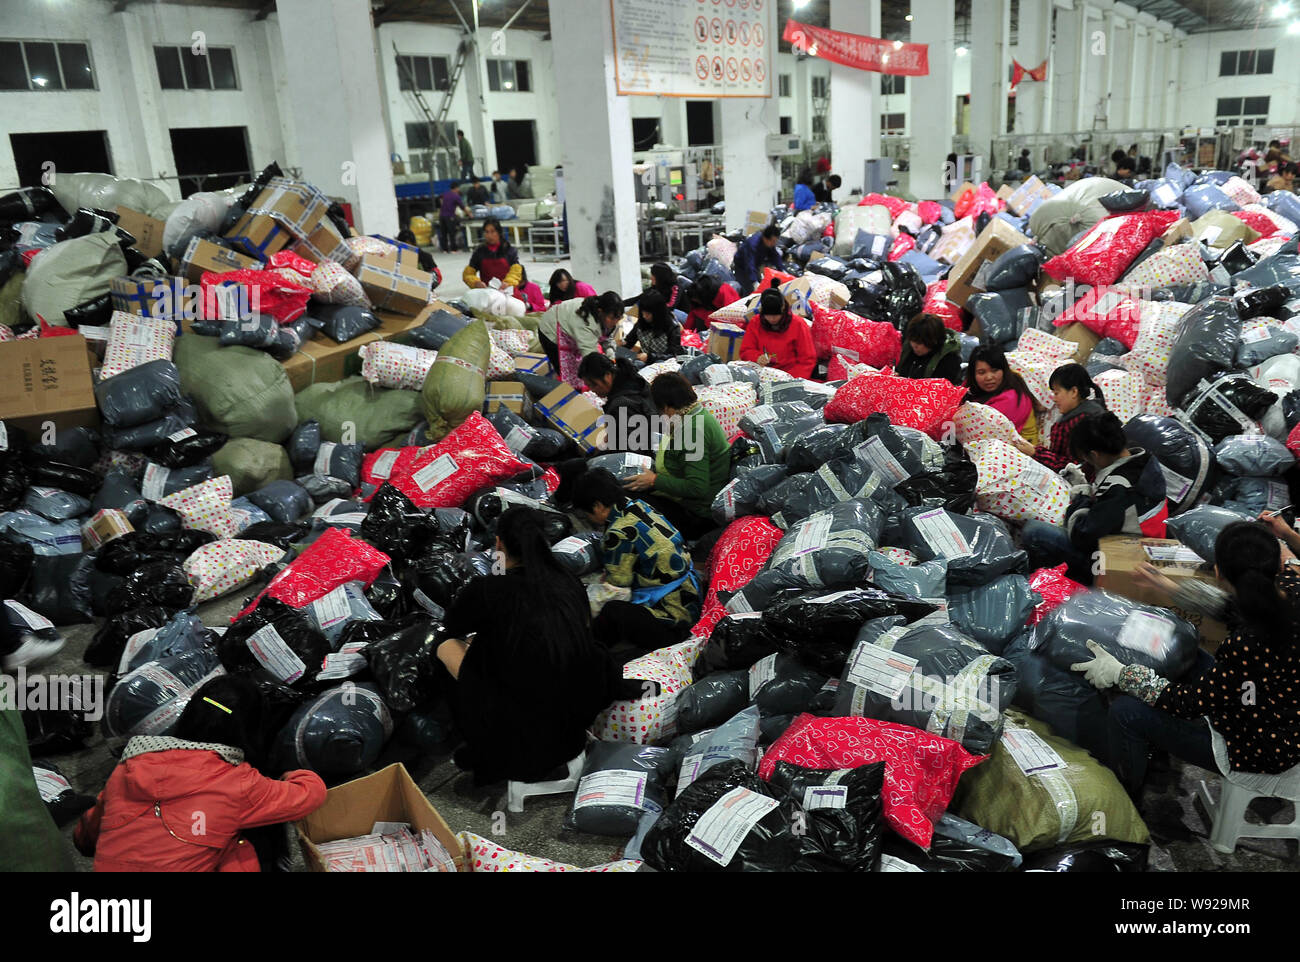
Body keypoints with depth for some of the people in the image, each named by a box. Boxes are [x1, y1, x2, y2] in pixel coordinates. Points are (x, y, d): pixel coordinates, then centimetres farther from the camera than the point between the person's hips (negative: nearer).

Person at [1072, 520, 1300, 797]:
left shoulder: (1247, 645, -40)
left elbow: (1189, 704, -24)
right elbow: (1233, 608, 7)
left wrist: (1118, 673, -16)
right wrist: (1170, 587, 11)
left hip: (1258, 750, -9)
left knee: (1126, 712, -6)